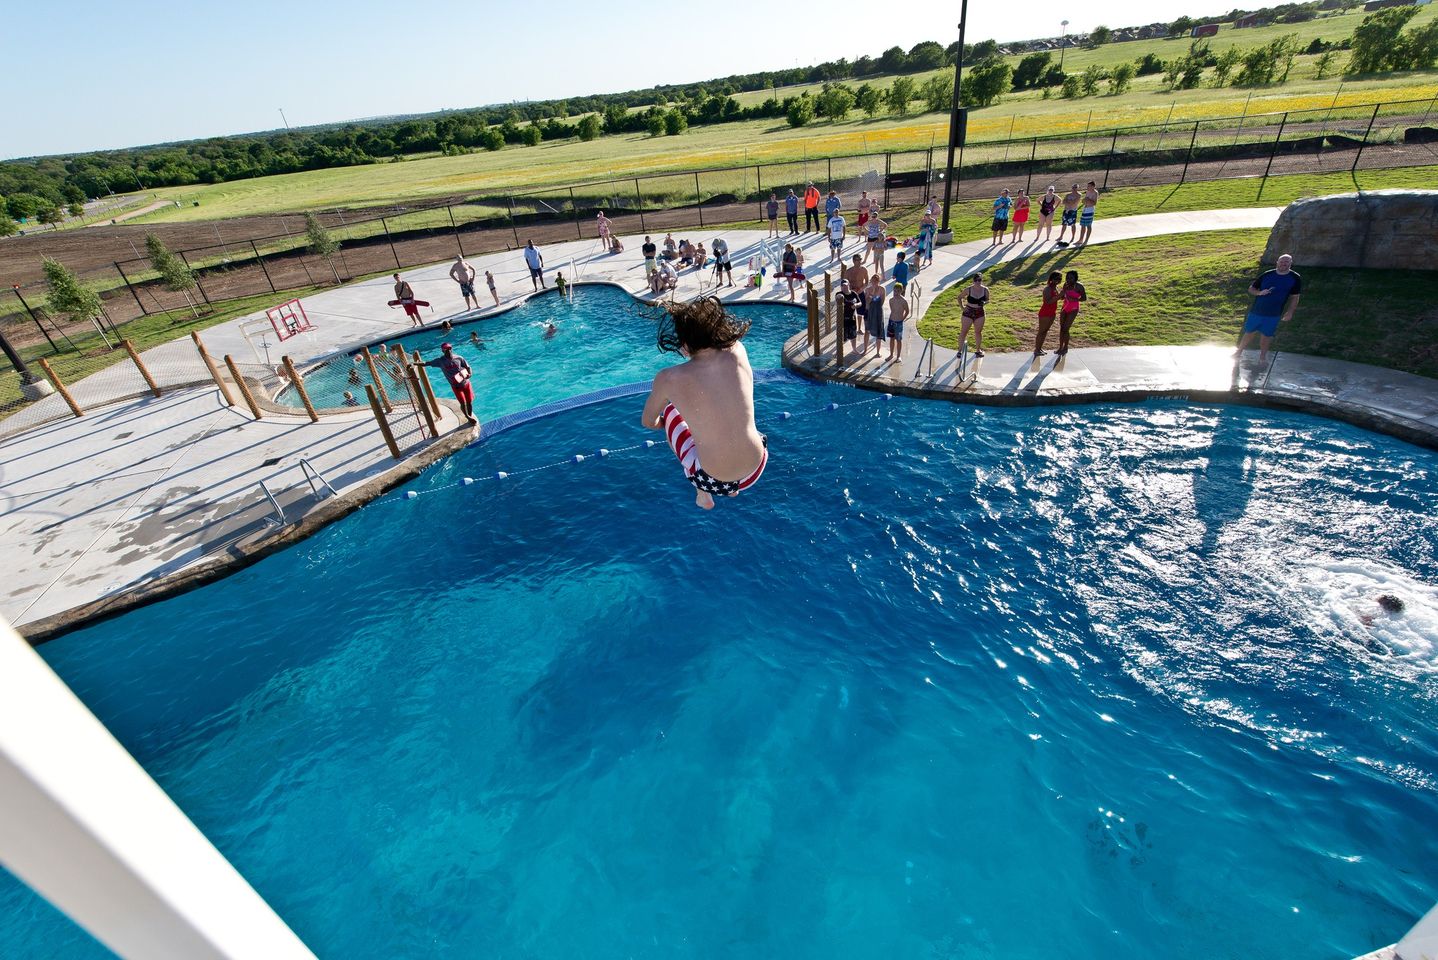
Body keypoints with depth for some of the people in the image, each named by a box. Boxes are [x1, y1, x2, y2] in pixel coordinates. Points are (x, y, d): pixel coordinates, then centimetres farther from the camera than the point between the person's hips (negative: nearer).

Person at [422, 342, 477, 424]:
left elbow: (468, 367, -1)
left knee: (469, 402, 8)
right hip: (456, 386, -1)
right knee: (463, 403, -5)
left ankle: (471, 416, 32)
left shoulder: (458, 358, -7)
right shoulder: (440, 360, -8)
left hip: (466, 383, 1)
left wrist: (470, 374, -21)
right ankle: (468, 417, 21)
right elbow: (427, 363, -5)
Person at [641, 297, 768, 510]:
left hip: (713, 482, -3)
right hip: (757, 471, 4)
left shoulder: (668, 378, -12)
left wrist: (664, 423, 30)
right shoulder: (738, 352, -7)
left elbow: (648, 422, 10)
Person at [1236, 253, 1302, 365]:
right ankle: (1239, 352, 22)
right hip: (1256, 311, 1)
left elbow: (1294, 297, 0)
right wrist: (1259, 292, -18)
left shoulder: (1295, 278, -5)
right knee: (1249, 332, 8)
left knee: (1266, 335, 8)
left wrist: (1290, 312, -4)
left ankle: (1263, 355, 24)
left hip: (1274, 314, -1)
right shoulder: (1266, 275, -3)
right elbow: (1251, 289, 3)